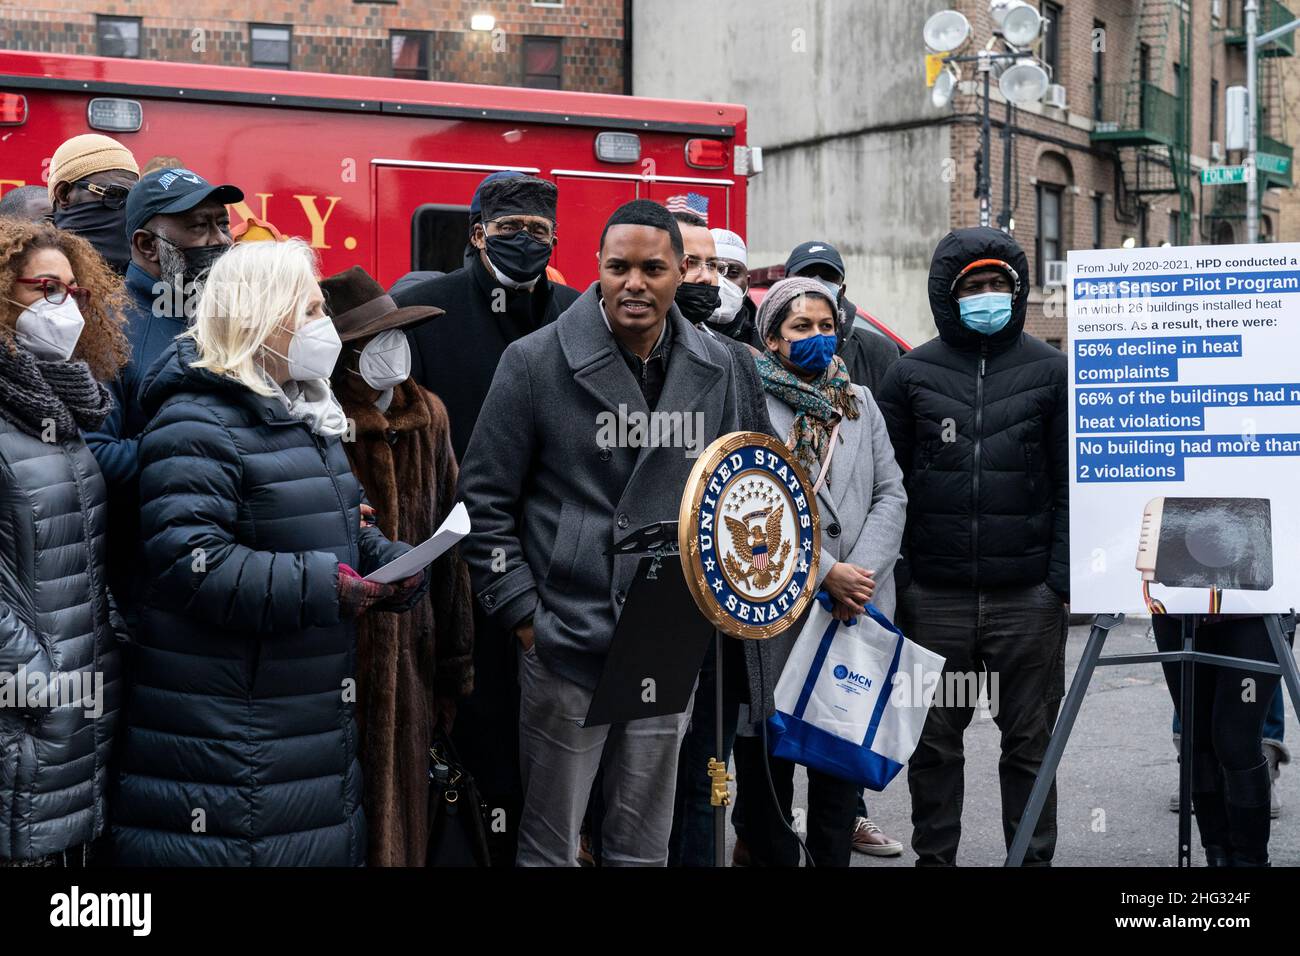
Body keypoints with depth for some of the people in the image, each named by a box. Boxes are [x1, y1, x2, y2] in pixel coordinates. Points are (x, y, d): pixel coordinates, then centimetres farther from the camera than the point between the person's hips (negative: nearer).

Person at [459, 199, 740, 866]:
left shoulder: (713, 369, 5)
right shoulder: (535, 361, -6)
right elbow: (485, 501, -3)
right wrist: (523, 617, -7)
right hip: (564, 643, -3)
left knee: (644, 848, 14)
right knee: (549, 846, 8)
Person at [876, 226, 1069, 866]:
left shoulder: (1050, 371, 5)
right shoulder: (911, 375, 6)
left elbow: (1071, 484, 3)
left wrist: (1064, 577, -5)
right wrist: (891, 579, -2)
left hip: (1028, 597, 0)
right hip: (934, 597, 1)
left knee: (1030, 741, 8)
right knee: (934, 740, 9)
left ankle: (1033, 857, 20)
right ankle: (933, 856, 22)